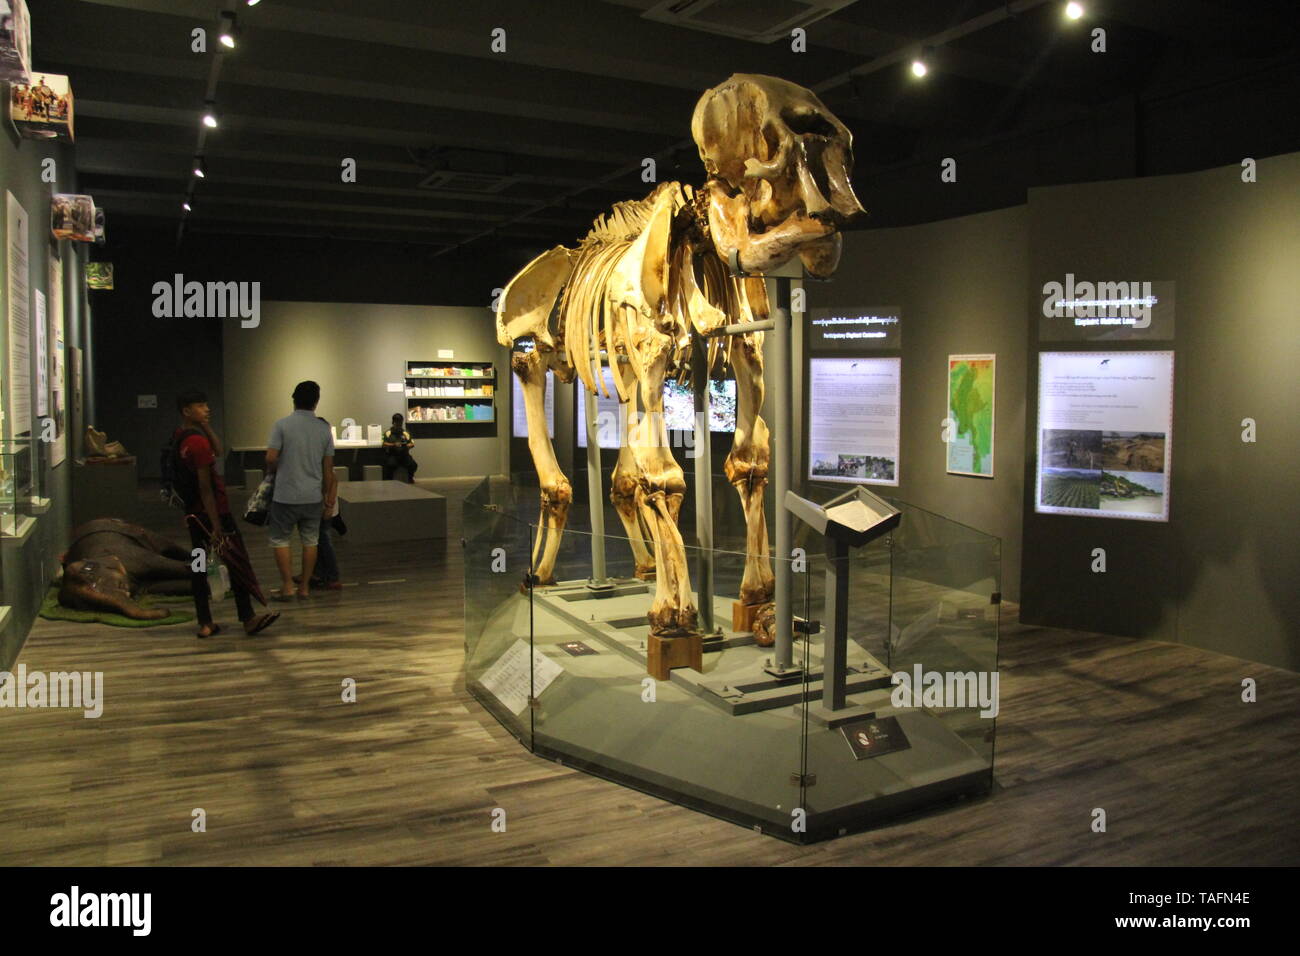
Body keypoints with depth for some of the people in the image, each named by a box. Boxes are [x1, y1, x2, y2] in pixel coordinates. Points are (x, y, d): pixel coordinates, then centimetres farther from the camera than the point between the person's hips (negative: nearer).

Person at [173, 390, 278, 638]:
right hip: (212, 512, -10)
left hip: (194, 513, 10)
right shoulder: (198, 441, -18)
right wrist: (216, 526, -20)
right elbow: (205, 487, -20)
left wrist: (206, 426, 8)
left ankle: (205, 624, 15)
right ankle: (248, 619, 0)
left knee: (200, 566, 11)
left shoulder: (179, 438, 10)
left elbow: (217, 450, 20)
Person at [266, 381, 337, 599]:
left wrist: (272, 472, 9)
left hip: (286, 495, -3)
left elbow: (270, 458, -15)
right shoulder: (324, 428, 1)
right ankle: (304, 586, 17)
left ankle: (287, 585, 8)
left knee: (280, 540, 11)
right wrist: (328, 498, 13)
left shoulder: (282, 425, -8)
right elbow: (328, 469, 4)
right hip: (313, 497, 3)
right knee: (310, 541, 12)